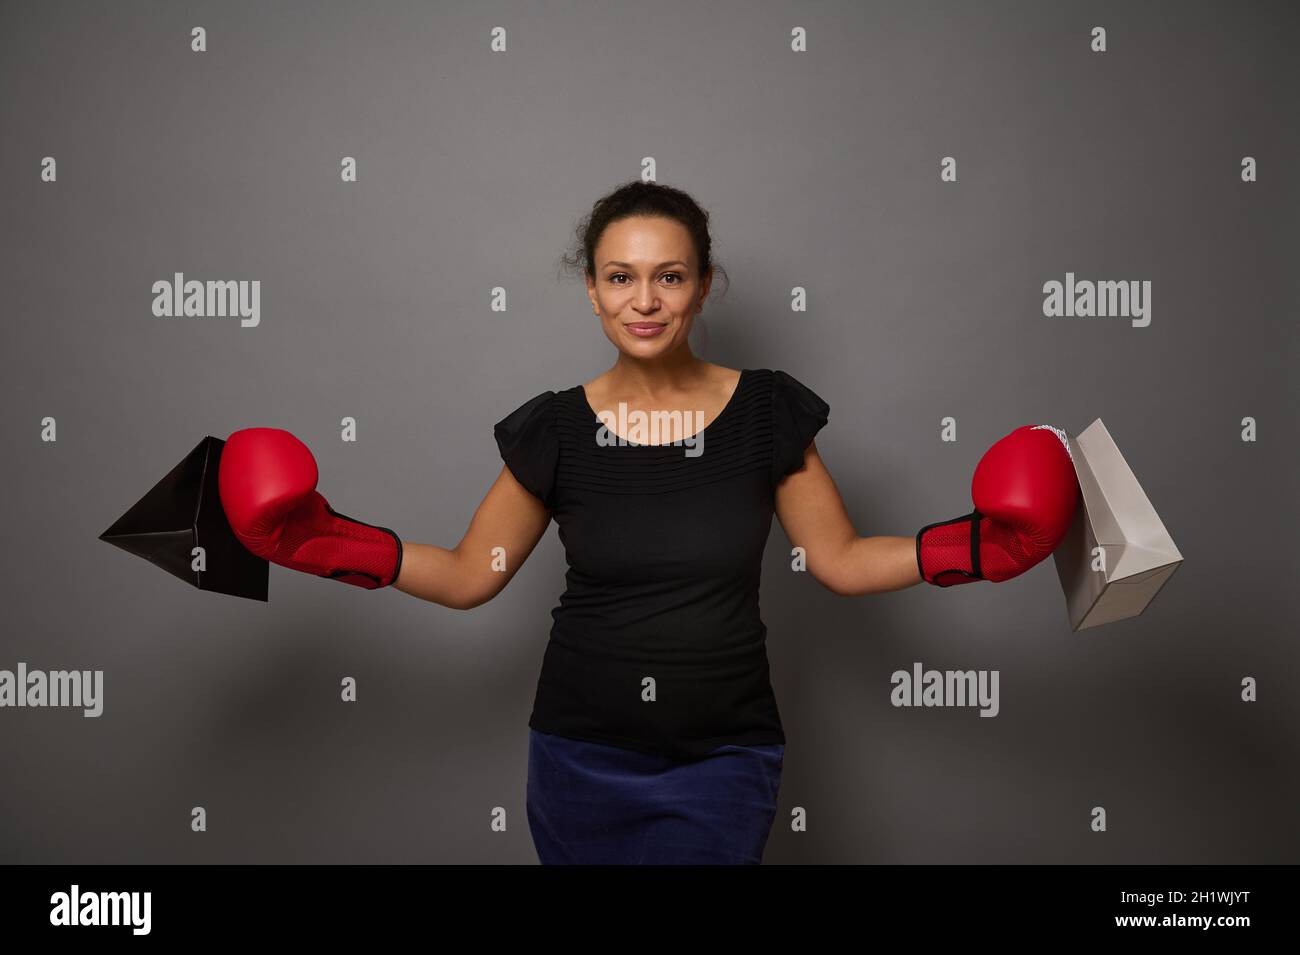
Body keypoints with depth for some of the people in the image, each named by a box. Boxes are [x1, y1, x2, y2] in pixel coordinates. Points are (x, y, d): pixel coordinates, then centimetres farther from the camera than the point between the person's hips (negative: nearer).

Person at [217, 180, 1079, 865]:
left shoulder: (766, 414, -4)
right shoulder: (556, 429, -3)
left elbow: (841, 561, -1)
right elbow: (469, 576, 3)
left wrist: (982, 544, -14)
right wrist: (324, 538, -8)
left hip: (720, 761, -1)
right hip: (581, 755, 1)